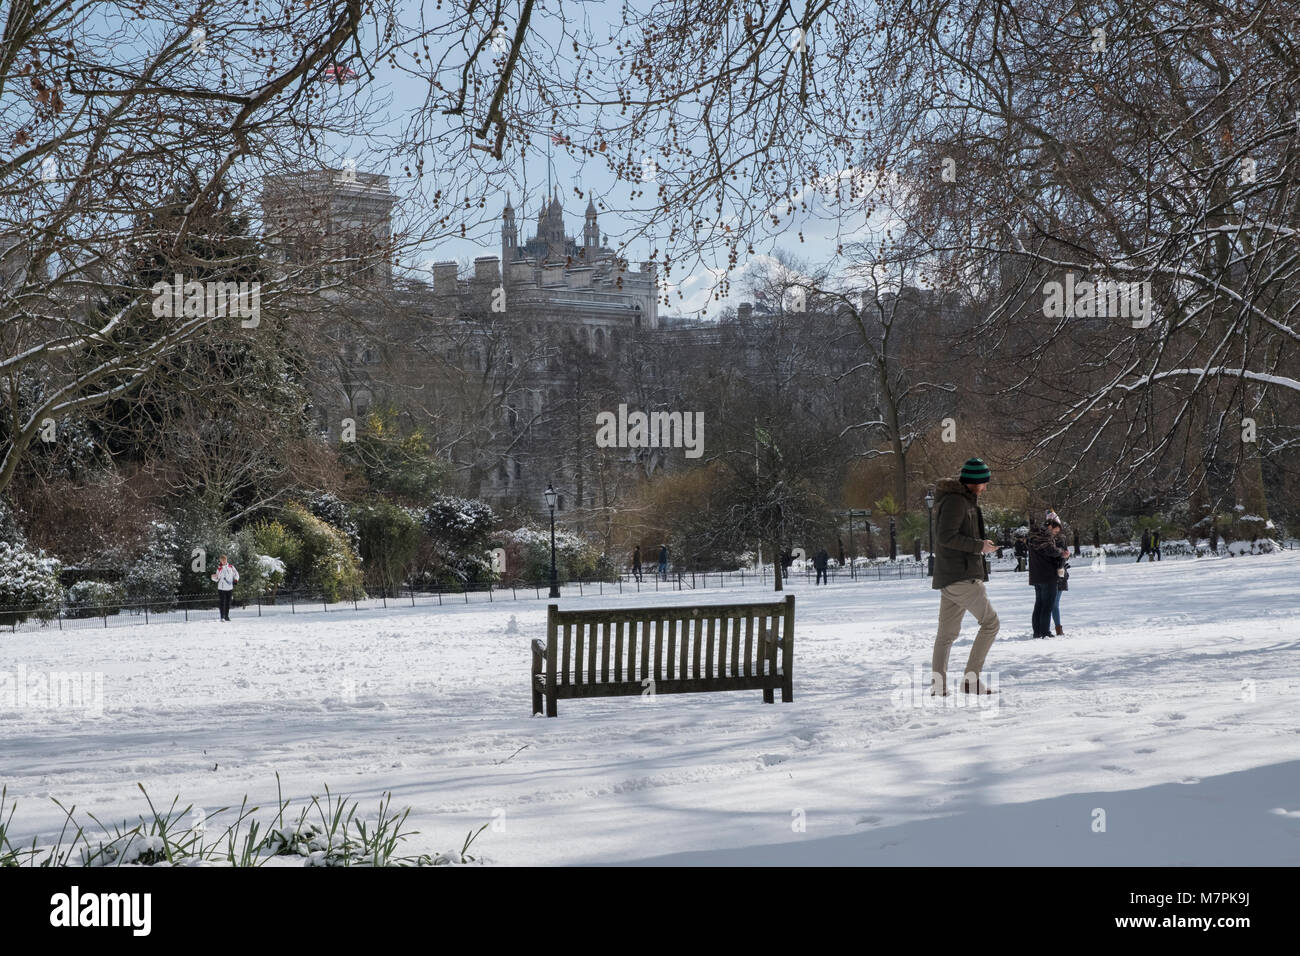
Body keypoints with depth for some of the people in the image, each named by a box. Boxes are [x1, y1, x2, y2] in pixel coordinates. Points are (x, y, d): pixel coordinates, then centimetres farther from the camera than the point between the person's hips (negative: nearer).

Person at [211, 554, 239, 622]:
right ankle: (222, 617, -6)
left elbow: (236, 574, 16)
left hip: (230, 588, 3)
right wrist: (214, 576, -18)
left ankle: (226, 616, 17)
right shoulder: (219, 568, -1)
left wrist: (236, 580, 0)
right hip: (221, 588, -3)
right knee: (222, 602, -7)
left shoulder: (231, 567, 5)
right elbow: (216, 578, 3)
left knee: (228, 602, 7)